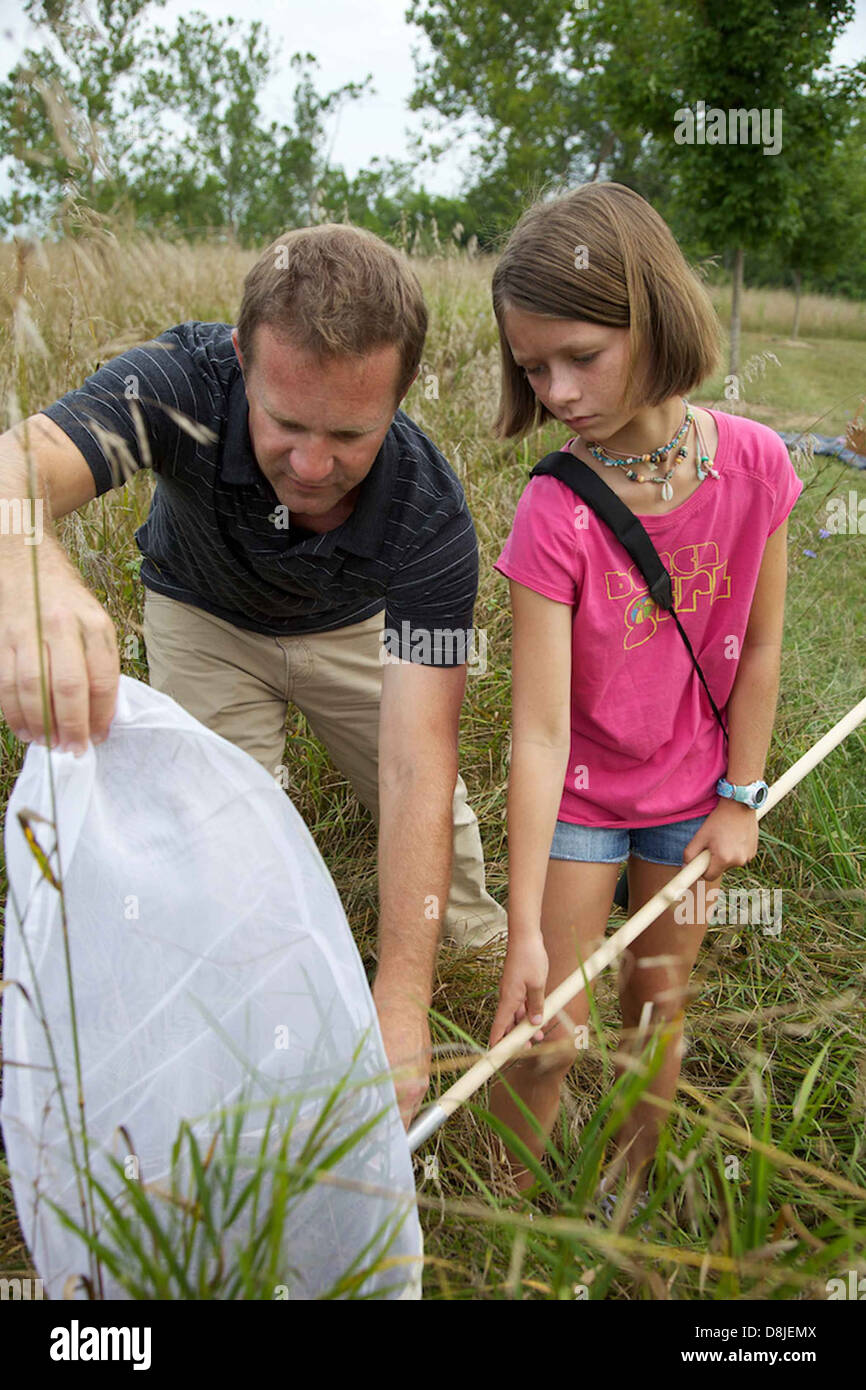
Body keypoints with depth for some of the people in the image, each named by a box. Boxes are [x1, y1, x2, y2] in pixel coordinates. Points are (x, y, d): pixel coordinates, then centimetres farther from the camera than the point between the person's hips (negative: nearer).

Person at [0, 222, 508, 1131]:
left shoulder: (430, 517, -38)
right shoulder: (185, 382, -38)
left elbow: (417, 765, -41)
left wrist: (400, 1002, -45)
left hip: (352, 626, 1)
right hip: (204, 620, 0)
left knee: (432, 815, 6)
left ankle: (480, 948, 38)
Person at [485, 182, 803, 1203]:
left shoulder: (755, 462, -16)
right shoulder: (554, 514, -24)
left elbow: (758, 649, -4)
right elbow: (540, 731, -25)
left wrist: (738, 797, 0)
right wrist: (525, 929, -24)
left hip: (689, 799, 3)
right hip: (578, 799, -2)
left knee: (659, 1008, 18)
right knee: (550, 1036, 2)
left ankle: (626, 1207, 43)